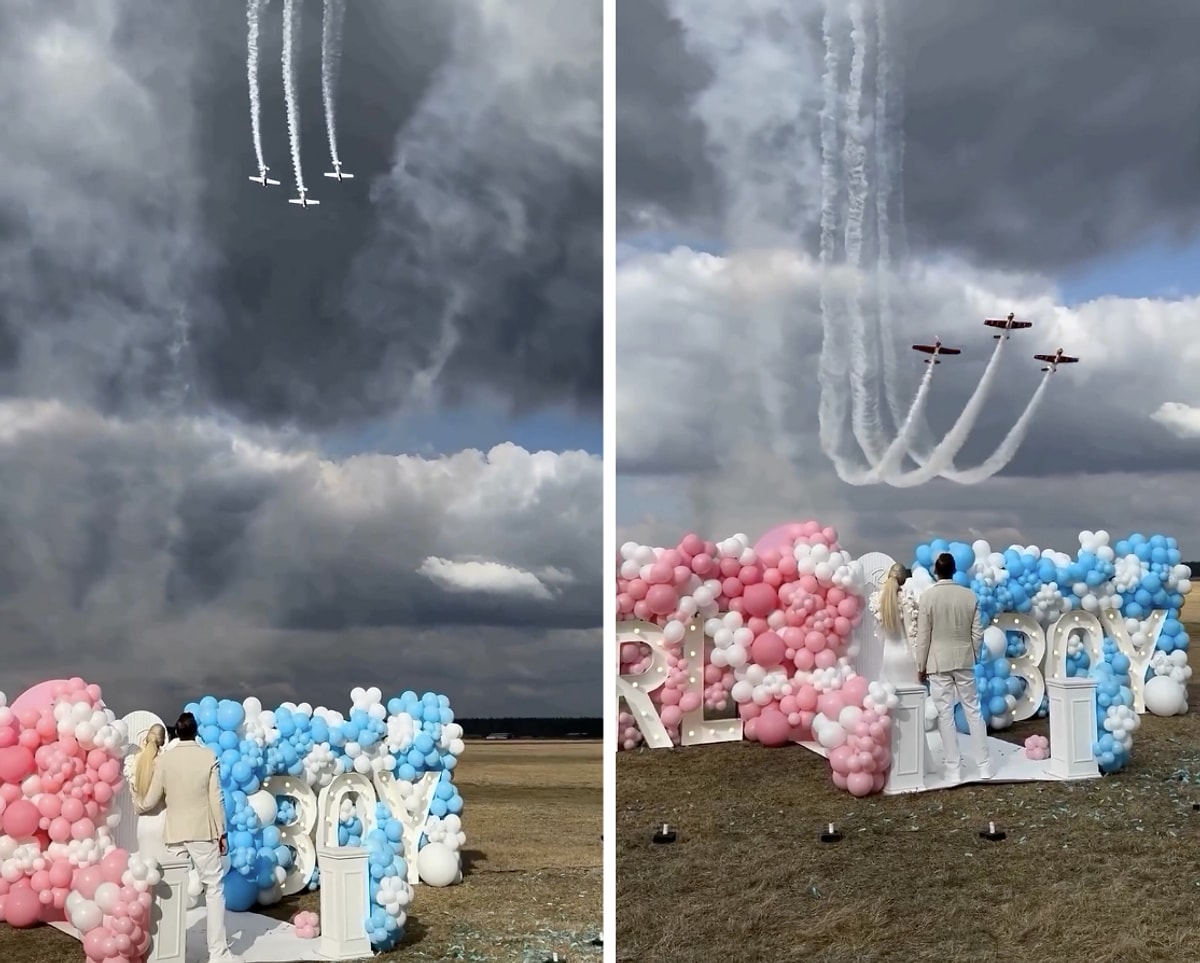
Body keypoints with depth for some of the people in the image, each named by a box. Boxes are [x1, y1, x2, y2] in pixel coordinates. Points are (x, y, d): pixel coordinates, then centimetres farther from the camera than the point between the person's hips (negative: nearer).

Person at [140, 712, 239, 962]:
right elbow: (216, 799, -6)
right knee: (214, 888, 1)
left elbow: (151, 801, 4)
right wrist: (222, 832, 2)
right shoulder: (208, 756, -5)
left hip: (175, 833, 2)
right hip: (203, 832, -2)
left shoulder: (164, 759, 0)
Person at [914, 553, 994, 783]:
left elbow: (923, 636, -7)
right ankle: (984, 766, 10)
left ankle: (953, 769, 1)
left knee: (945, 714, 1)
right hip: (964, 660, 3)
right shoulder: (970, 595, -1)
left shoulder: (927, 596, -9)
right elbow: (977, 633, 2)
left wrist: (921, 666, 2)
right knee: (973, 710, 9)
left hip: (938, 663, -2)